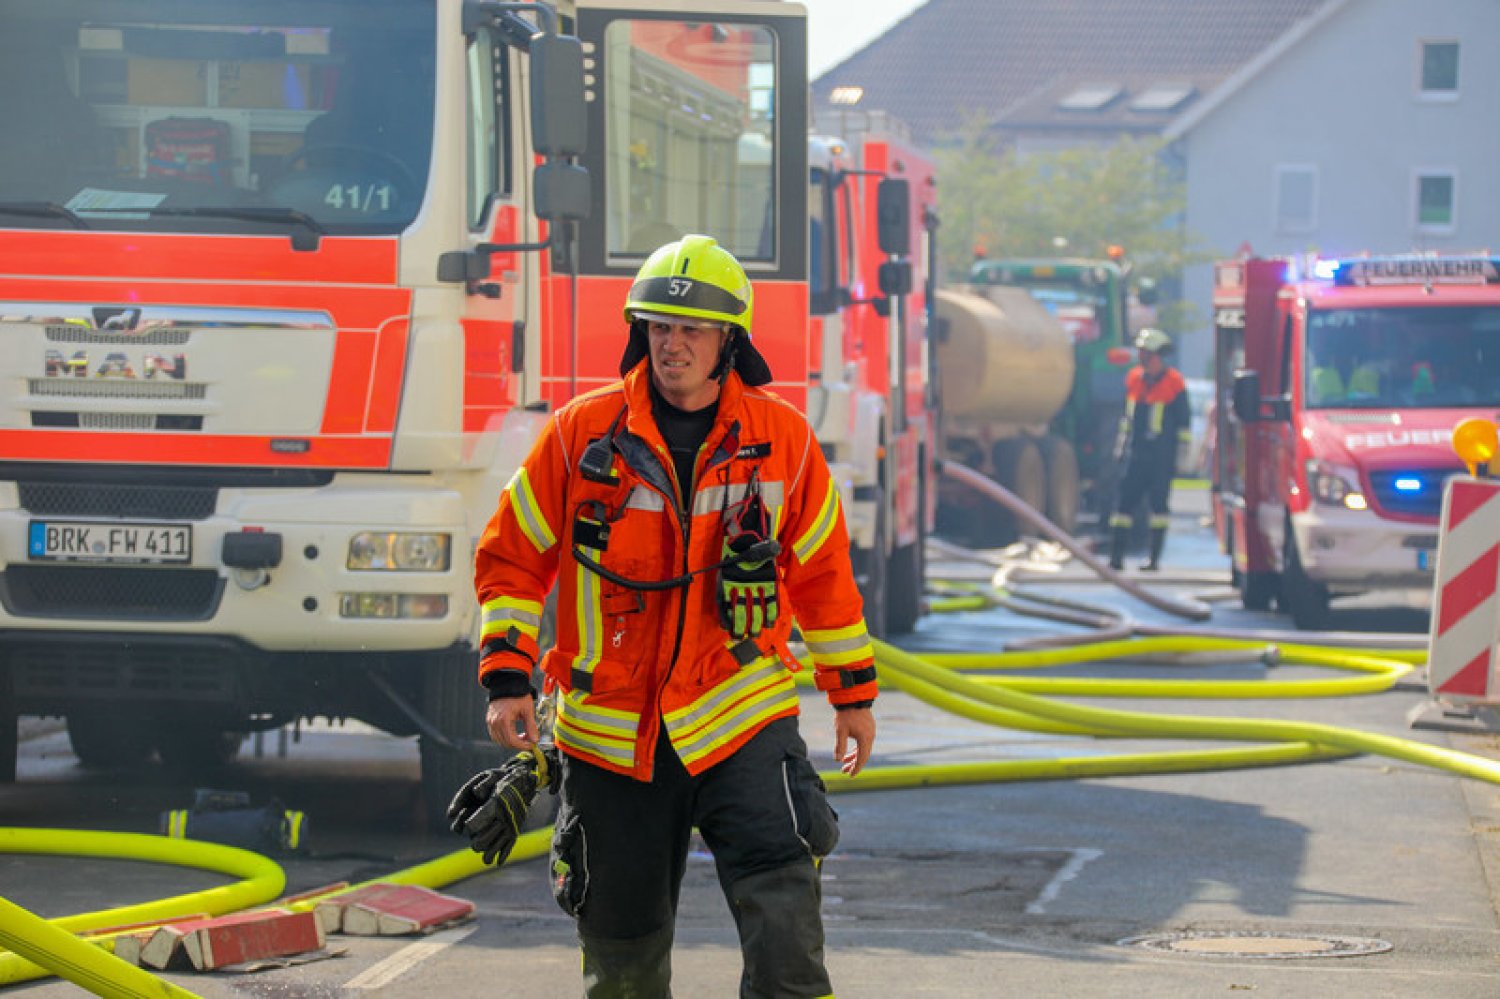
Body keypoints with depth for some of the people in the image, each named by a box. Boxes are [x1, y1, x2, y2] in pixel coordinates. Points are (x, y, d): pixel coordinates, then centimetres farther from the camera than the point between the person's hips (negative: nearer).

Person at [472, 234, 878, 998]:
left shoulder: (781, 437, 1)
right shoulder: (583, 433, -2)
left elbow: (822, 568, 13)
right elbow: (511, 557, 5)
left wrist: (852, 690, 16)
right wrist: (506, 678, -5)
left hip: (739, 718, -1)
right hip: (611, 730, 1)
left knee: (782, 914, -17)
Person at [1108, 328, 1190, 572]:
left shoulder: (1174, 382, -6)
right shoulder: (1133, 379, 10)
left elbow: (1184, 423, -3)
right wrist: (1121, 446, 20)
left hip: (1162, 458, -5)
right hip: (1136, 455, 5)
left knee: (1158, 504, 1)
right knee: (1124, 502, -1)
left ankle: (1155, 558, 7)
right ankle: (1116, 556, 0)